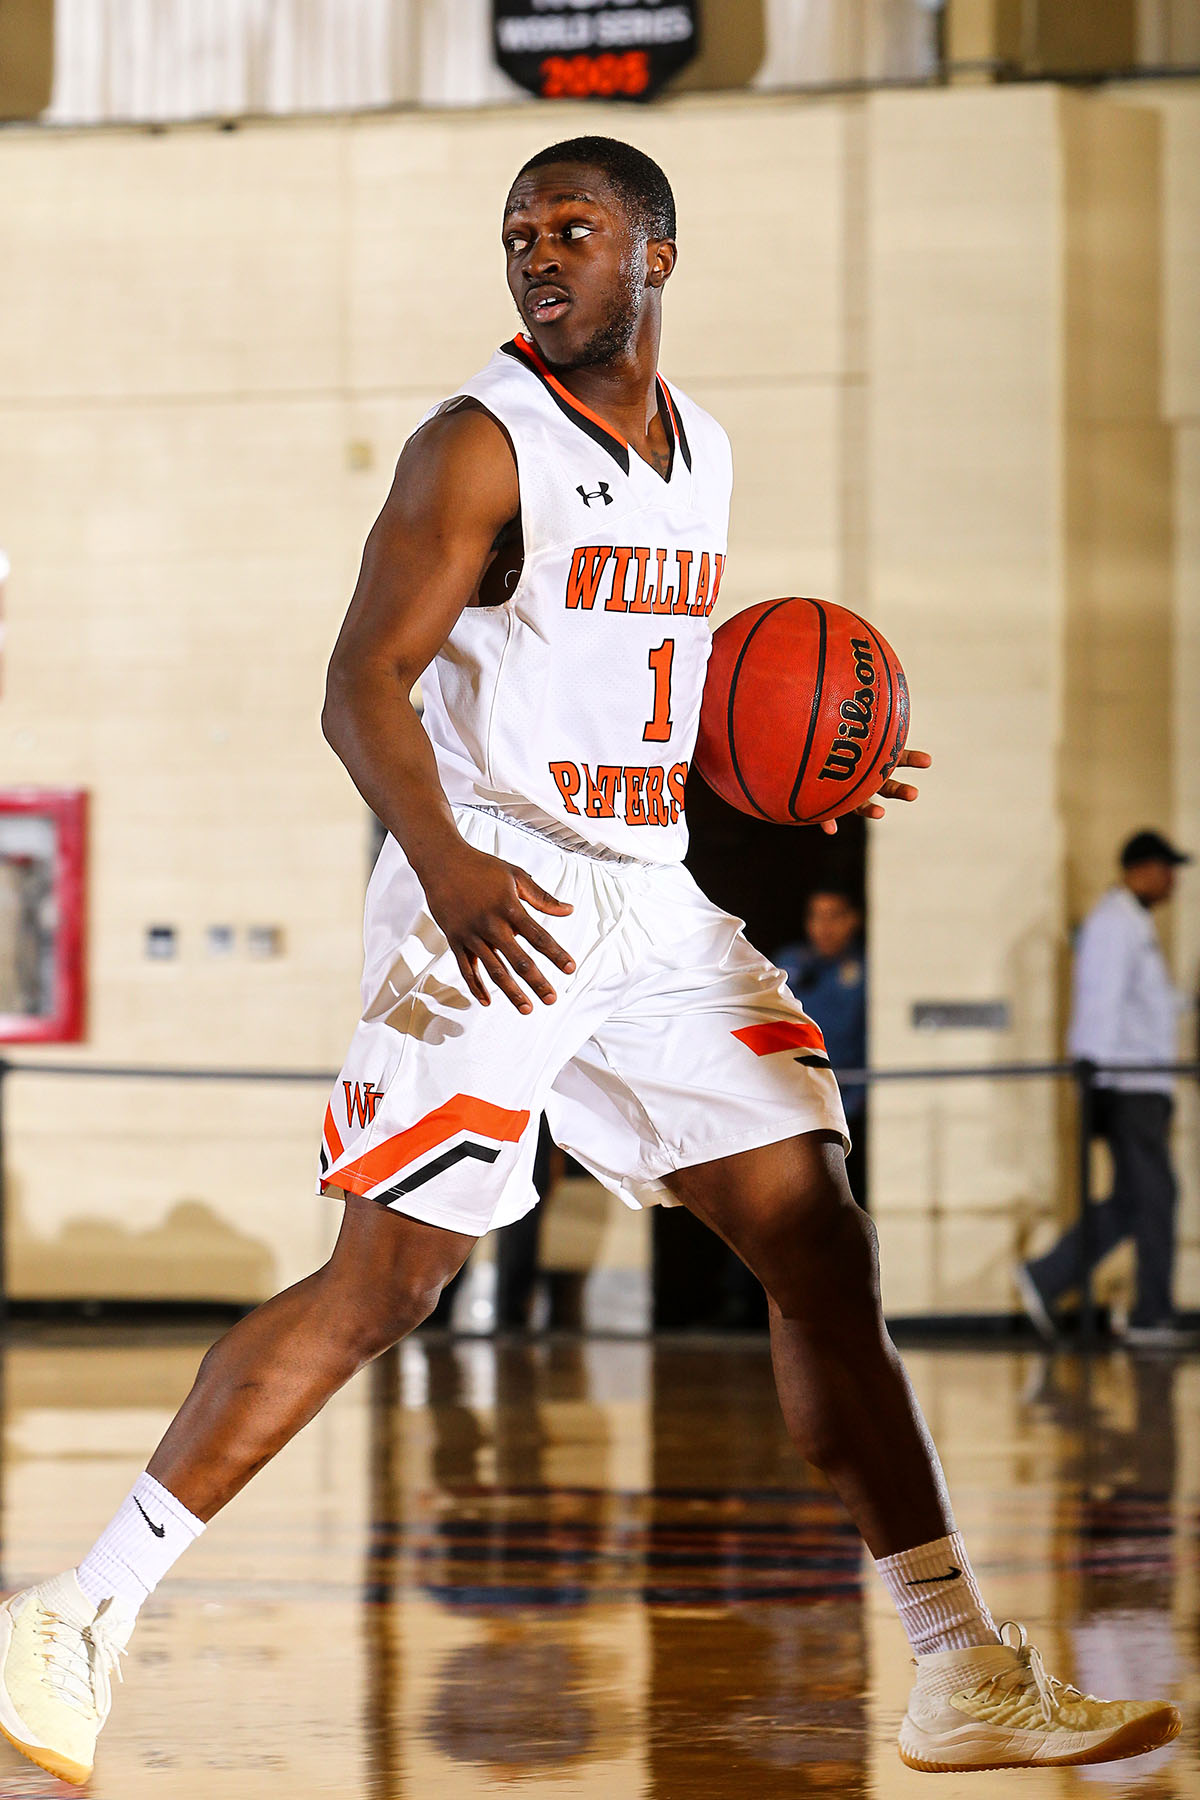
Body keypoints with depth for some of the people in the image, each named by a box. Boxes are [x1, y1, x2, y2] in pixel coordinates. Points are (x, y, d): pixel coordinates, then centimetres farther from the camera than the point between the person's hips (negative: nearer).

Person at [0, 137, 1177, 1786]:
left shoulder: (702, 453, 15)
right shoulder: (480, 445, -8)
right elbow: (364, 684, -16)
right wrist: (447, 866, -33)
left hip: (651, 906, 7)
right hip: (492, 904, -7)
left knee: (825, 1257, 2)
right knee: (383, 1283, -11)